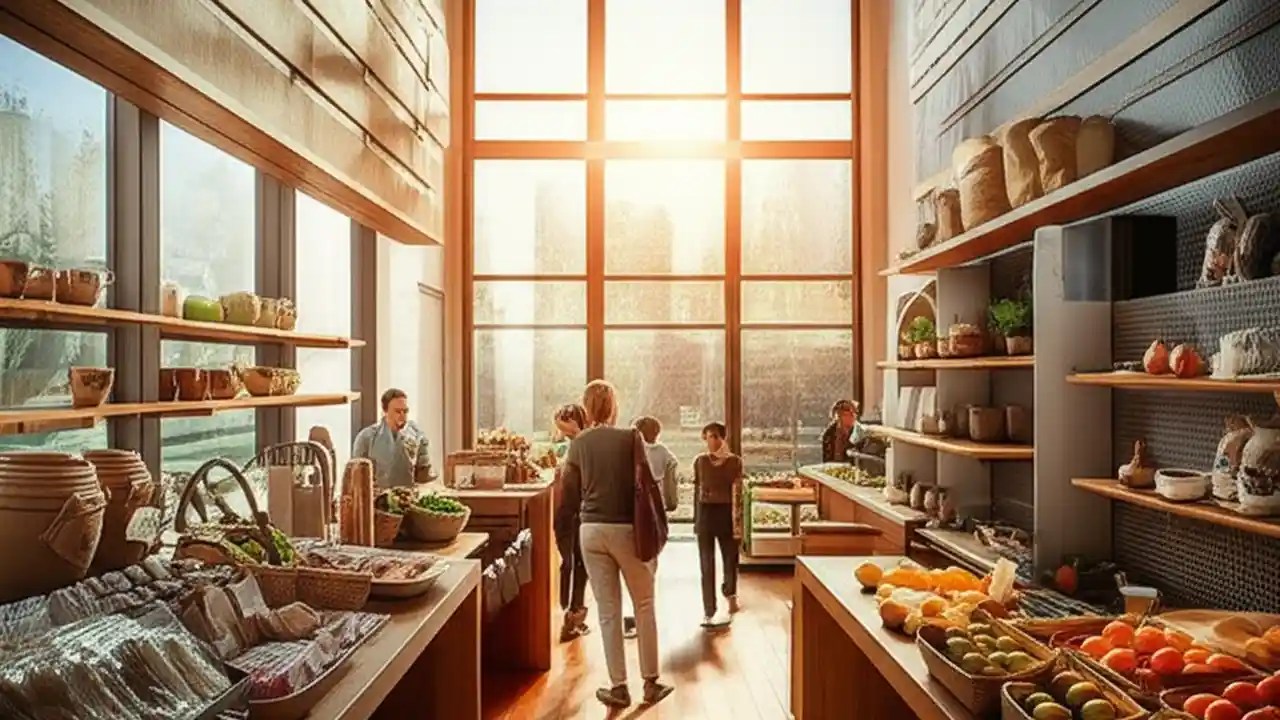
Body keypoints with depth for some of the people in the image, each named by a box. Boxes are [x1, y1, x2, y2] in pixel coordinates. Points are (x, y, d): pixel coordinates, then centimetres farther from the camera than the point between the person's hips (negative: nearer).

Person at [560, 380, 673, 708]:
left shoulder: (578, 444, 1)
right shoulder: (631, 438, -7)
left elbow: (569, 499, 3)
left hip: (591, 531, 2)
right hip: (626, 530, -2)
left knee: (608, 611, 10)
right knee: (644, 607, 13)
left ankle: (618, 687, 17)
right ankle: (651, 683, 21)